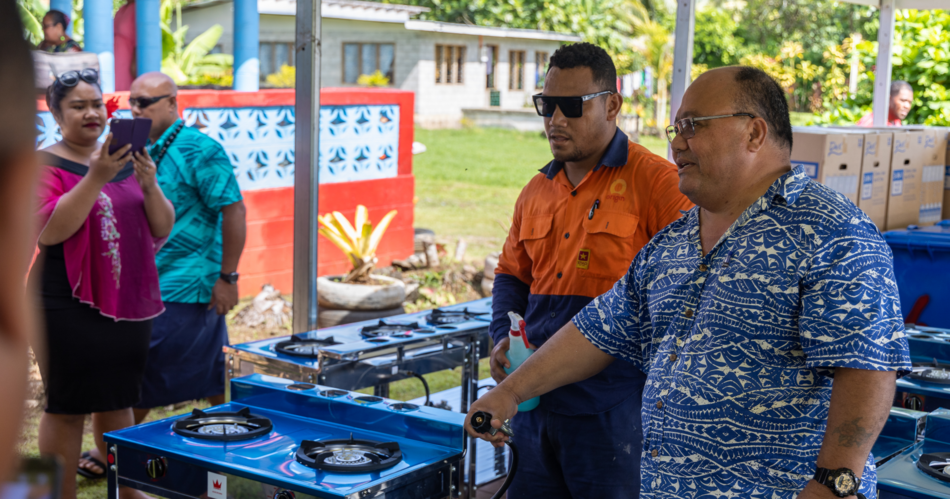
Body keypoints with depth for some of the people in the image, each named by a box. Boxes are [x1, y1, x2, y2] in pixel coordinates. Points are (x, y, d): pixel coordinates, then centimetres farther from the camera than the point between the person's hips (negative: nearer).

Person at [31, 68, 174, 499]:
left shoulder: (125, 160, 10)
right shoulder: (45, 165, -6)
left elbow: (161, 230, 8)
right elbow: (49, 231, -20)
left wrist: (149, 185, -11)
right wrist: (96, 177, -26)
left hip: (129, 300, 6)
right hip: (71, 307, -6)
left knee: (118, 401, 15)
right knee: (67, 407, -1)